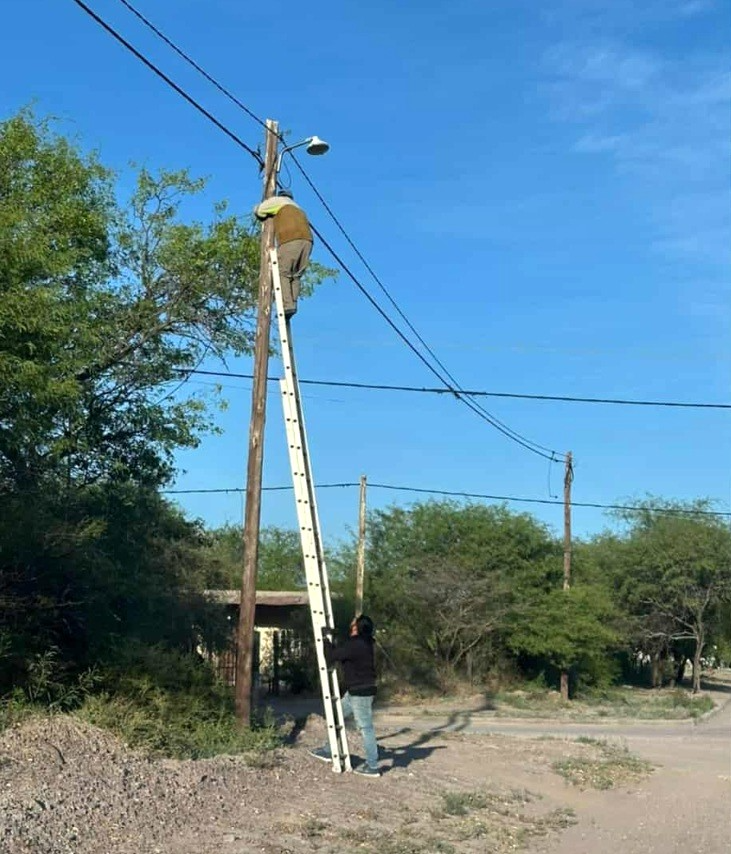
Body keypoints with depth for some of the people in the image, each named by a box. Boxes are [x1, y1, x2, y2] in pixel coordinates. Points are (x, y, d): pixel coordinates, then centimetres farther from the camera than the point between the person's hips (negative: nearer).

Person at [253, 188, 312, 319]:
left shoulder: (278, 201, 20)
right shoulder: (298, 208, 40)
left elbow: (258, 210, 16)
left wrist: (266, 218, 39)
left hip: (290, 240, -6)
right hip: (307, 240, 6)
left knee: (282, 273, -4)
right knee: (295, 275, 10)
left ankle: (287, 305, -17)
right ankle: (293, 304, -3)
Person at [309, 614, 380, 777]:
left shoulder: (355, 645, -22)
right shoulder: (363, 643, 9)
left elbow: (331, 656, -18)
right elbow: (340, 654, 23)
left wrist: (326, 642, -1)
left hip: (361, 693, -10)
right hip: (354, 691, 10)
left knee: (365, 728, -3)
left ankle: (372, 767, 3)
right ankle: (329, 751, 29)